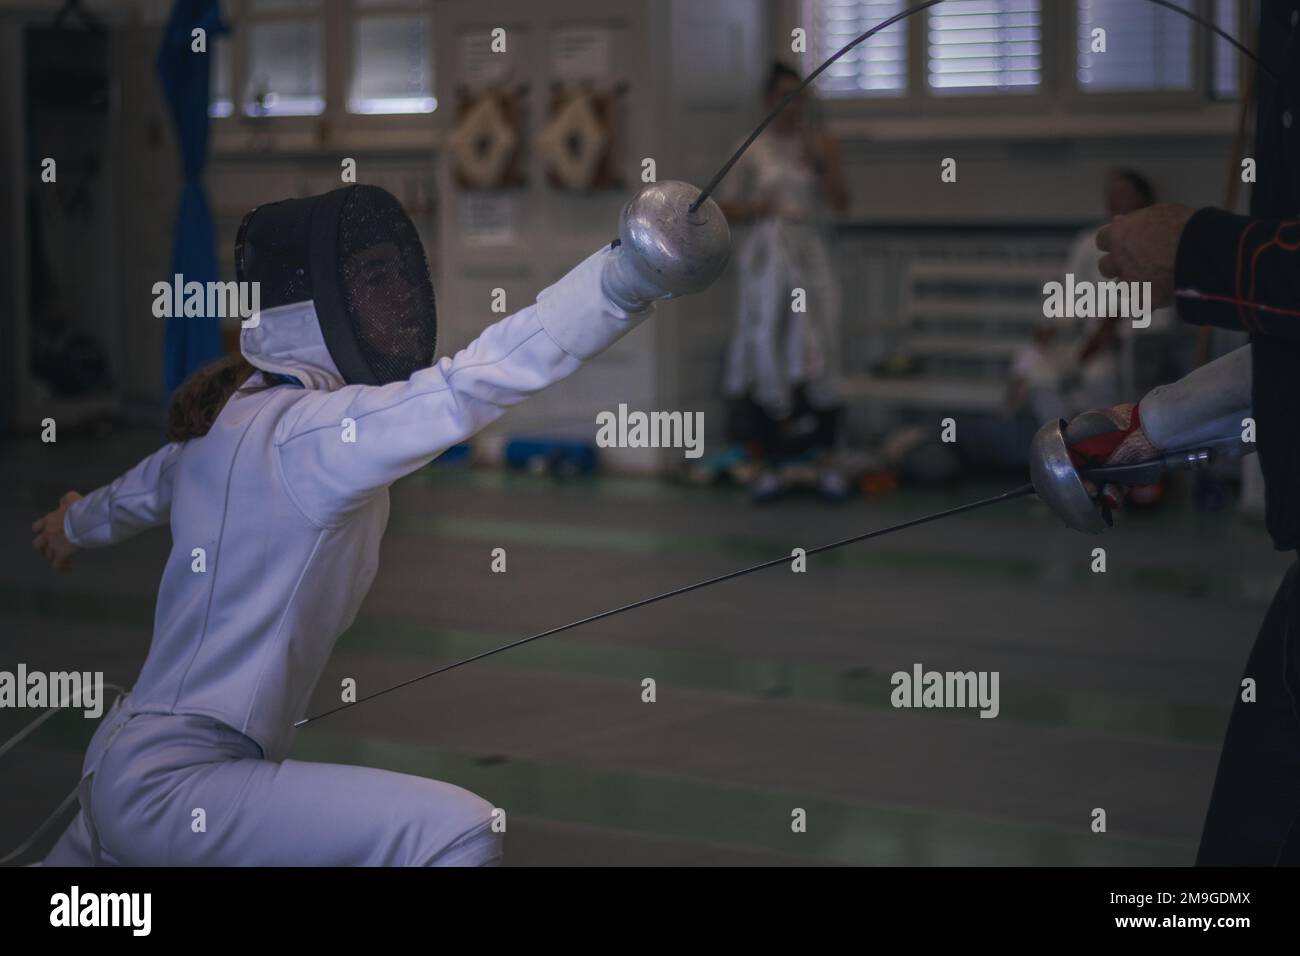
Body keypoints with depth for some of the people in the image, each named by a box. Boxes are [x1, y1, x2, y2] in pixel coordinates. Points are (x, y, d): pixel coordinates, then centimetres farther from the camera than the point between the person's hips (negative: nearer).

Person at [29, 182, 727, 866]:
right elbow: (468, 385, -39)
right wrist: (631, 272, -51)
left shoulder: (234, 416, 8)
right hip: (172, 786, -10)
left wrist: (77, 524, 54)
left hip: (126, 766, 10)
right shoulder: (308, 431, -20)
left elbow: (152, 487, 32)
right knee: (454, 833, -23)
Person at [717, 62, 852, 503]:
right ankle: (768, 464, 3)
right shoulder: (751, 150, 4)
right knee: (764, 352, -3)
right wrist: (754, 208, -12)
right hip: (765, 255, 0)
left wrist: (818, 160, -13)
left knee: (817, 354, -3)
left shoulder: (822, 144, 6)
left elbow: (841, 201, -3)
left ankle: (824, 462, 3)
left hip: (809, 255, 1)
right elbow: (726, 206, 7)